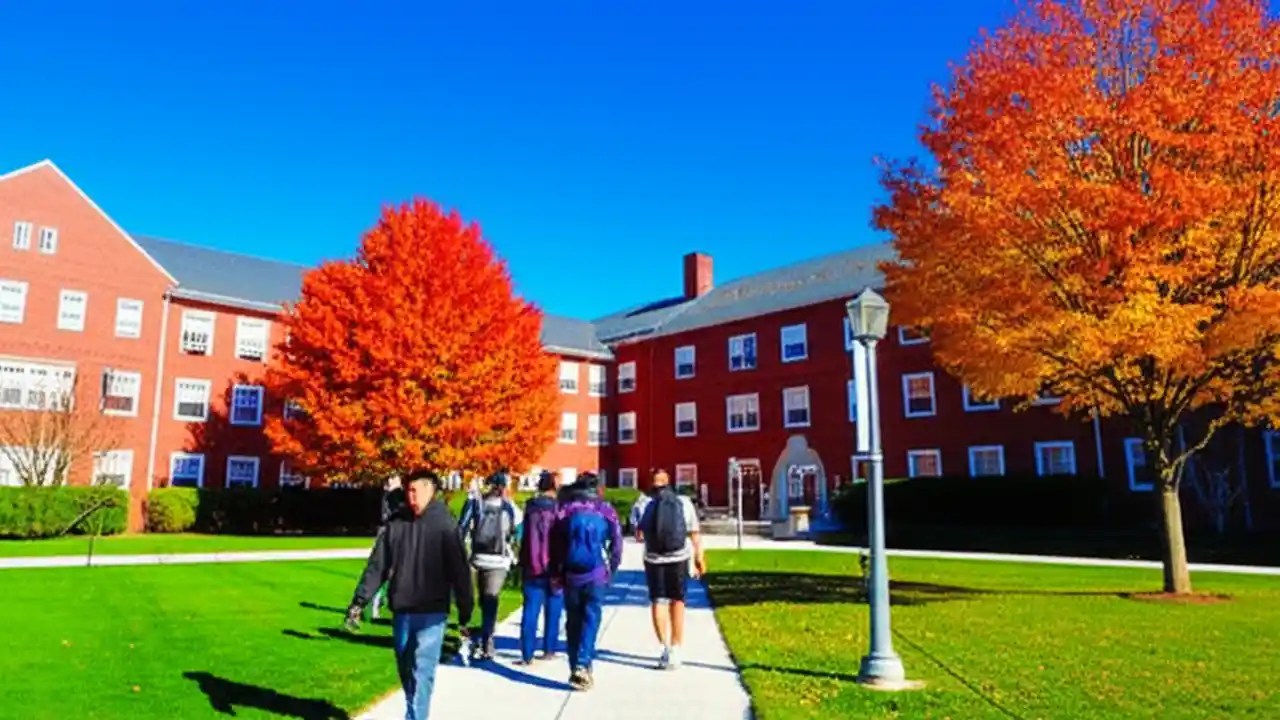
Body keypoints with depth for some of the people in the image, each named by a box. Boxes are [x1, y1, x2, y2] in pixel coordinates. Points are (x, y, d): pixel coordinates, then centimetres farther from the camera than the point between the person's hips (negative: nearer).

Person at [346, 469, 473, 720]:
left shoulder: (444, 525, -8)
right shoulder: (396, 524, 3)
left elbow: (459, 570, -8)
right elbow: (377, 565, 6)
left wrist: (465, 613, -8)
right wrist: (360, 600, 0)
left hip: (431, 614, -4)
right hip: (401, 613, 4)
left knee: (421, 672, -7)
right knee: (406, 671, 15)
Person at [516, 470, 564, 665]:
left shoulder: (530, 506, 0)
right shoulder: (558, 508, -10)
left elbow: (525, 536, 8)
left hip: (532, 566, 3)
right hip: (553, 567, -2)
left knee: (530, 610, 3)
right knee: (553, 610, 11)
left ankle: (527, 654, 0)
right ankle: (549, 650, 16)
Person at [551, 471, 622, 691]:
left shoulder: (566, 509, 2)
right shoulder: (606, 510, 0)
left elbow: (555, 543, 3)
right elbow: (616, 543, 1)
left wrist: (557, 572, 11)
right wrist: (611, 569, 12)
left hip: (571, 574, 2)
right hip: (596, 574, -1)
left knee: (573, 620, 12)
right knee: (591, 619, 2)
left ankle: (575, 667, 14)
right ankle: (583, 665, -13)